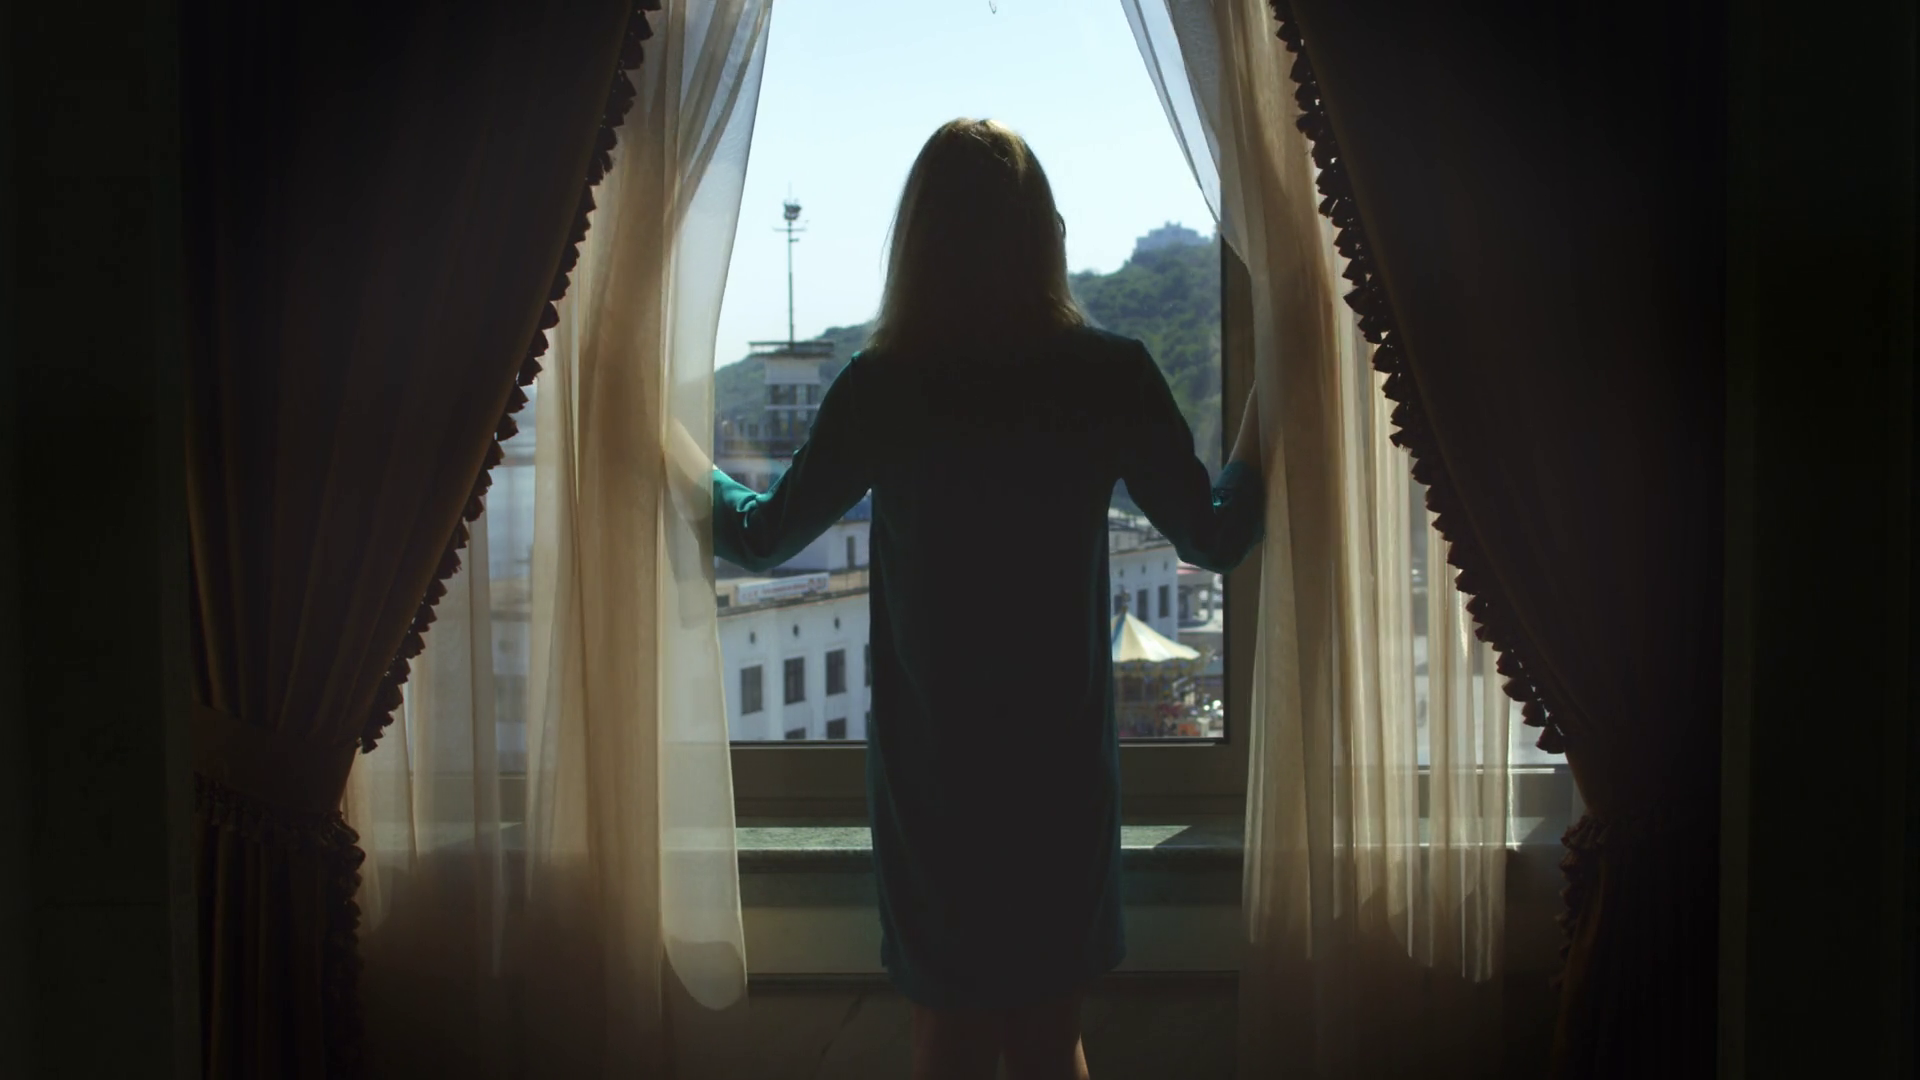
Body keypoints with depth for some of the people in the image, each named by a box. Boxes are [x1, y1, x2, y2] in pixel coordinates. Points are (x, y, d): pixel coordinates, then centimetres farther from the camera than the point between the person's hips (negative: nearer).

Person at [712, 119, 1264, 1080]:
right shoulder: (1110, 375, -8)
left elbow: (762, 537, 3)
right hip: (1062, 761, 1)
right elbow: (1216, 539, 3)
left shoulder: (882, 388, -9)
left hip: (930, 770, -1)